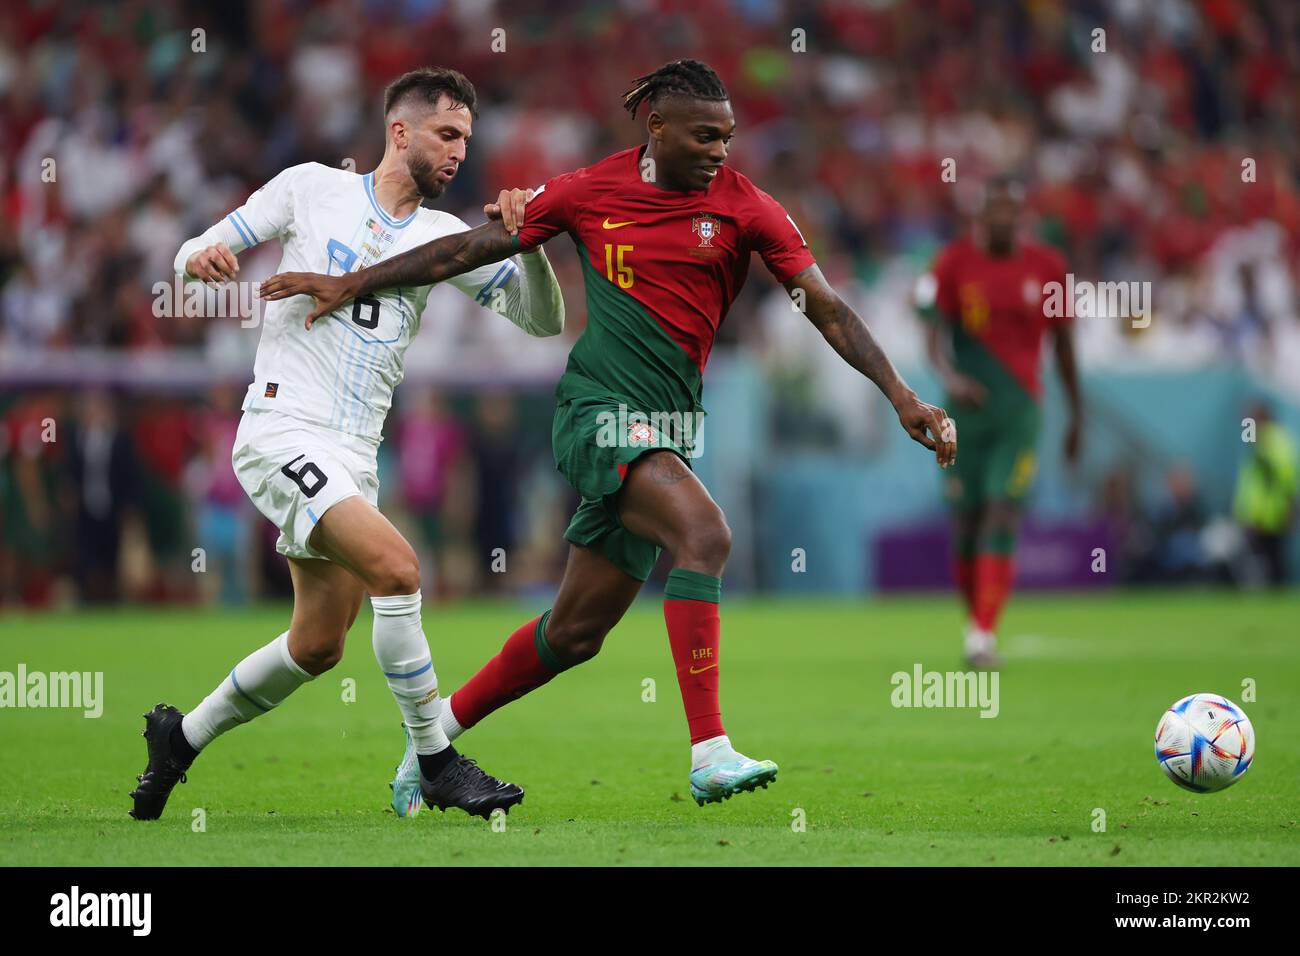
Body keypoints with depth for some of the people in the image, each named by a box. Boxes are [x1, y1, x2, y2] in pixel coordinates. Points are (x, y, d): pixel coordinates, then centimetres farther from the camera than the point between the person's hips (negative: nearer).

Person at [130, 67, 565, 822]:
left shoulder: (442, 237, 11)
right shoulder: (312, 189, 1)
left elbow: (543, 319, 6)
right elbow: (200, 255, 7)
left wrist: (530, 243, -12)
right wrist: (201, 256, -18)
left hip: (354, 457, 7)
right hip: (282, 432, -7)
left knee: (319, 647, 12)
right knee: (396, 566, -26)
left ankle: (182, 738, 33)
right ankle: (436, 761, -16)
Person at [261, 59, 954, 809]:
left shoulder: (745, 207, 2)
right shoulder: (590, 191, -1)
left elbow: (828, 308, 1)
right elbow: (471, 248, 9)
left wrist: (901, 396, -9)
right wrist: (352, 285, 11)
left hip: (665, 431, 4)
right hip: (597, 409, -4)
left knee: (577, 631, 8)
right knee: (704, 531, -29)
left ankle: (439, 728, 29)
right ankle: (710, 753, -34)